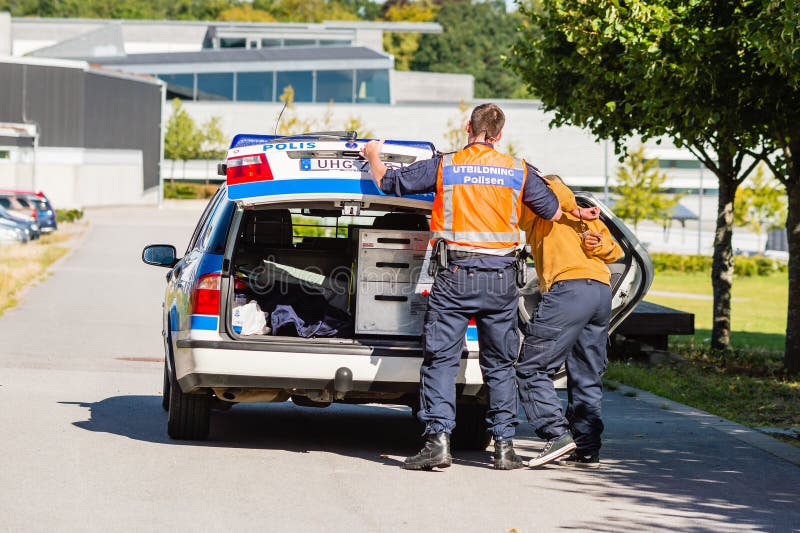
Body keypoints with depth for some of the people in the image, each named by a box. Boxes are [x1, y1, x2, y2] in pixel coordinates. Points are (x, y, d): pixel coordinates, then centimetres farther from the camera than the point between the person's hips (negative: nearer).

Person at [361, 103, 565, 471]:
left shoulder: (444, 166, 1)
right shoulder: (519, 171, 6)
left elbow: (388, 182, 8)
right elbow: (553, 212, 13)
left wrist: (373, 156, 30)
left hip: (456, 276, -2)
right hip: (501, 278, 2)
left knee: (440, 358, 0)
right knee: (500, 365, 11)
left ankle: (438, 439, -12)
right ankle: (504, 445, 10)